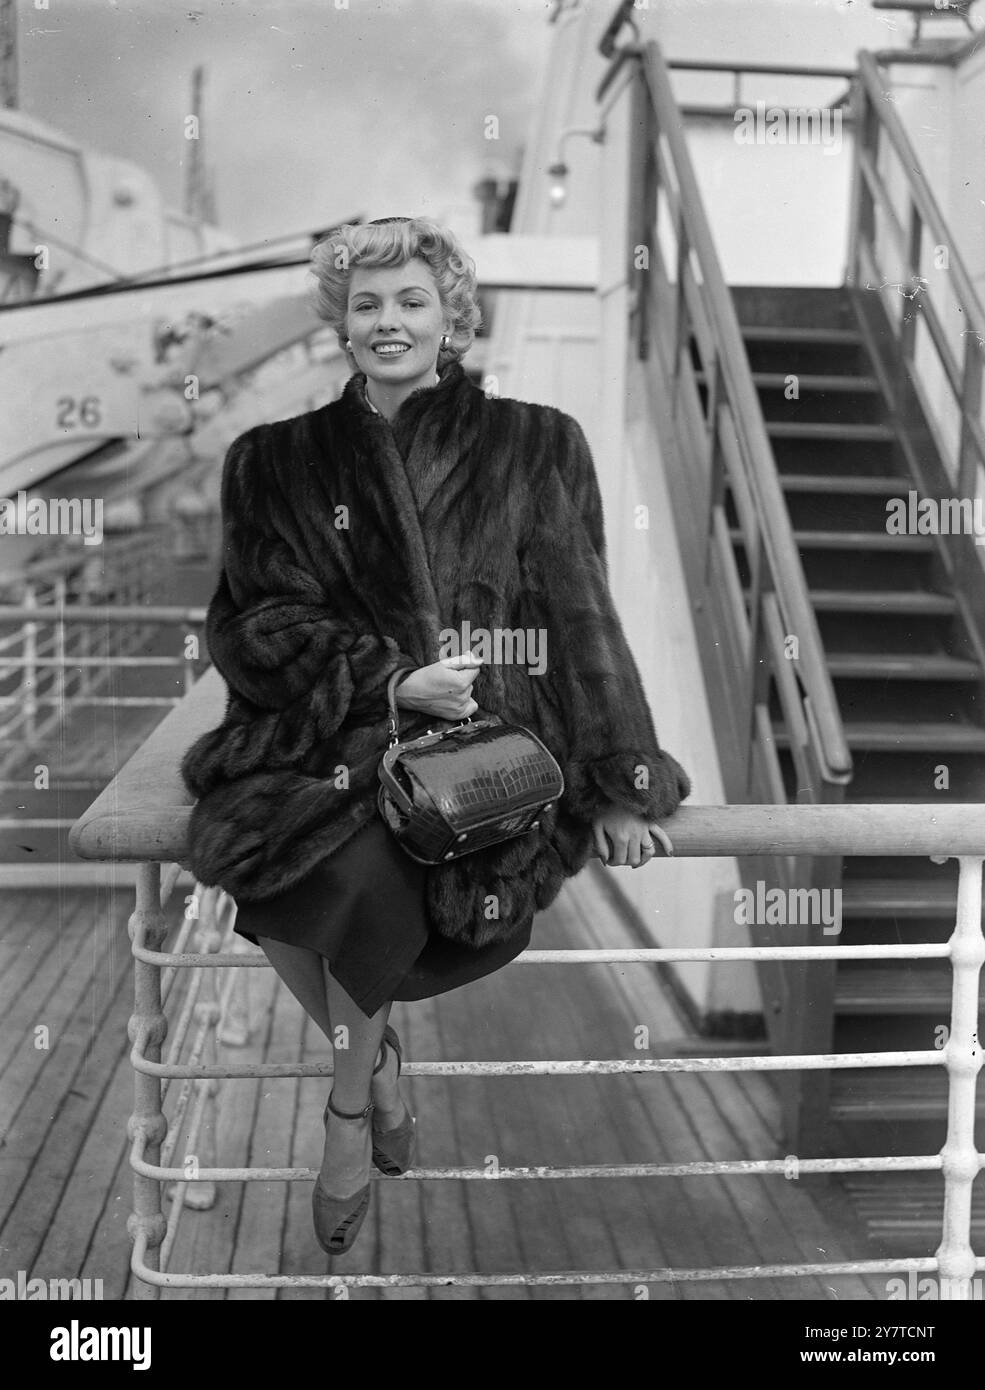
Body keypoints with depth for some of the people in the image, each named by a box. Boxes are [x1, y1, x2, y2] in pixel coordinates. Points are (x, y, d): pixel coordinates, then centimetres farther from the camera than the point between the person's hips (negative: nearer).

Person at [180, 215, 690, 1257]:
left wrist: (617, 783, -1)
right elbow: (259, 622, 2)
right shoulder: (280, 462, 10)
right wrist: (391, 679, -14)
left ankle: (349, 1099, 1)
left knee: (368, 869, -31)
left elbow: (580, 615, 4)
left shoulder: (533, 448, 7)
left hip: (488, 728, -2)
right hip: (329, 729, 2)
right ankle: (374, 1057, 4)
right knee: (261, 858, -28)